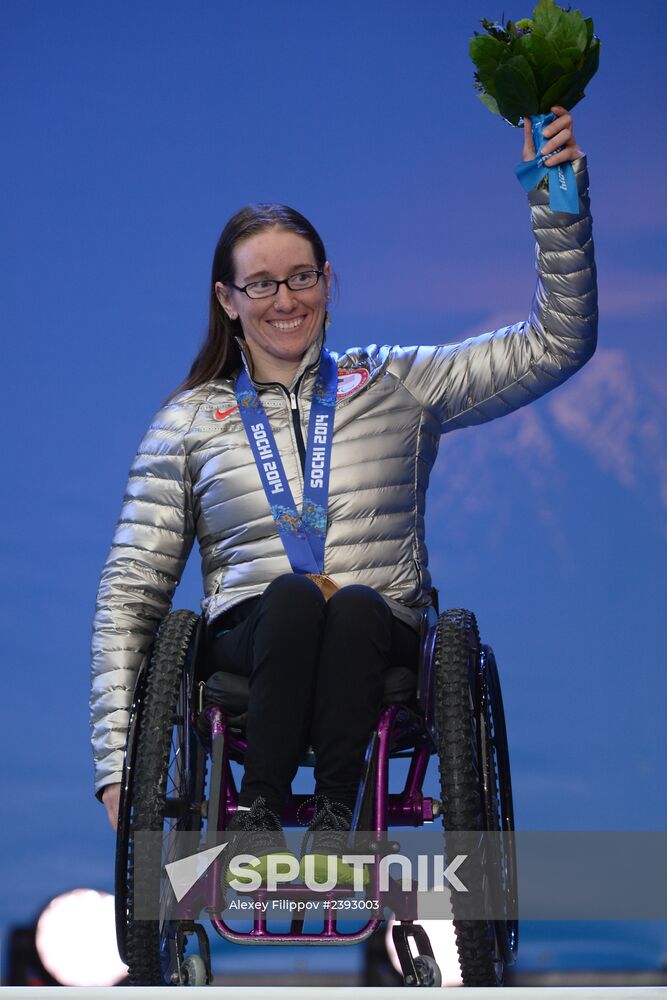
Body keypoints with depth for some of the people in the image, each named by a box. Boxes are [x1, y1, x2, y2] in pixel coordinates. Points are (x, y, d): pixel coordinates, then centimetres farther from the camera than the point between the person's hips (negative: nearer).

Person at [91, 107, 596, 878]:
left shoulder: (396, 386, 16)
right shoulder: (190, 419, 15)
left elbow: (554, 347, 12)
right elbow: (131, 589, 11)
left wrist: (557, 207, 0)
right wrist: (117, 758, 0)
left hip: (380, 643, 0)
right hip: (249, 643, 0)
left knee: (357, 606, -36)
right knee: (292, 595, -36)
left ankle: (334, 814, -40)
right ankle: (256, 814, -39)